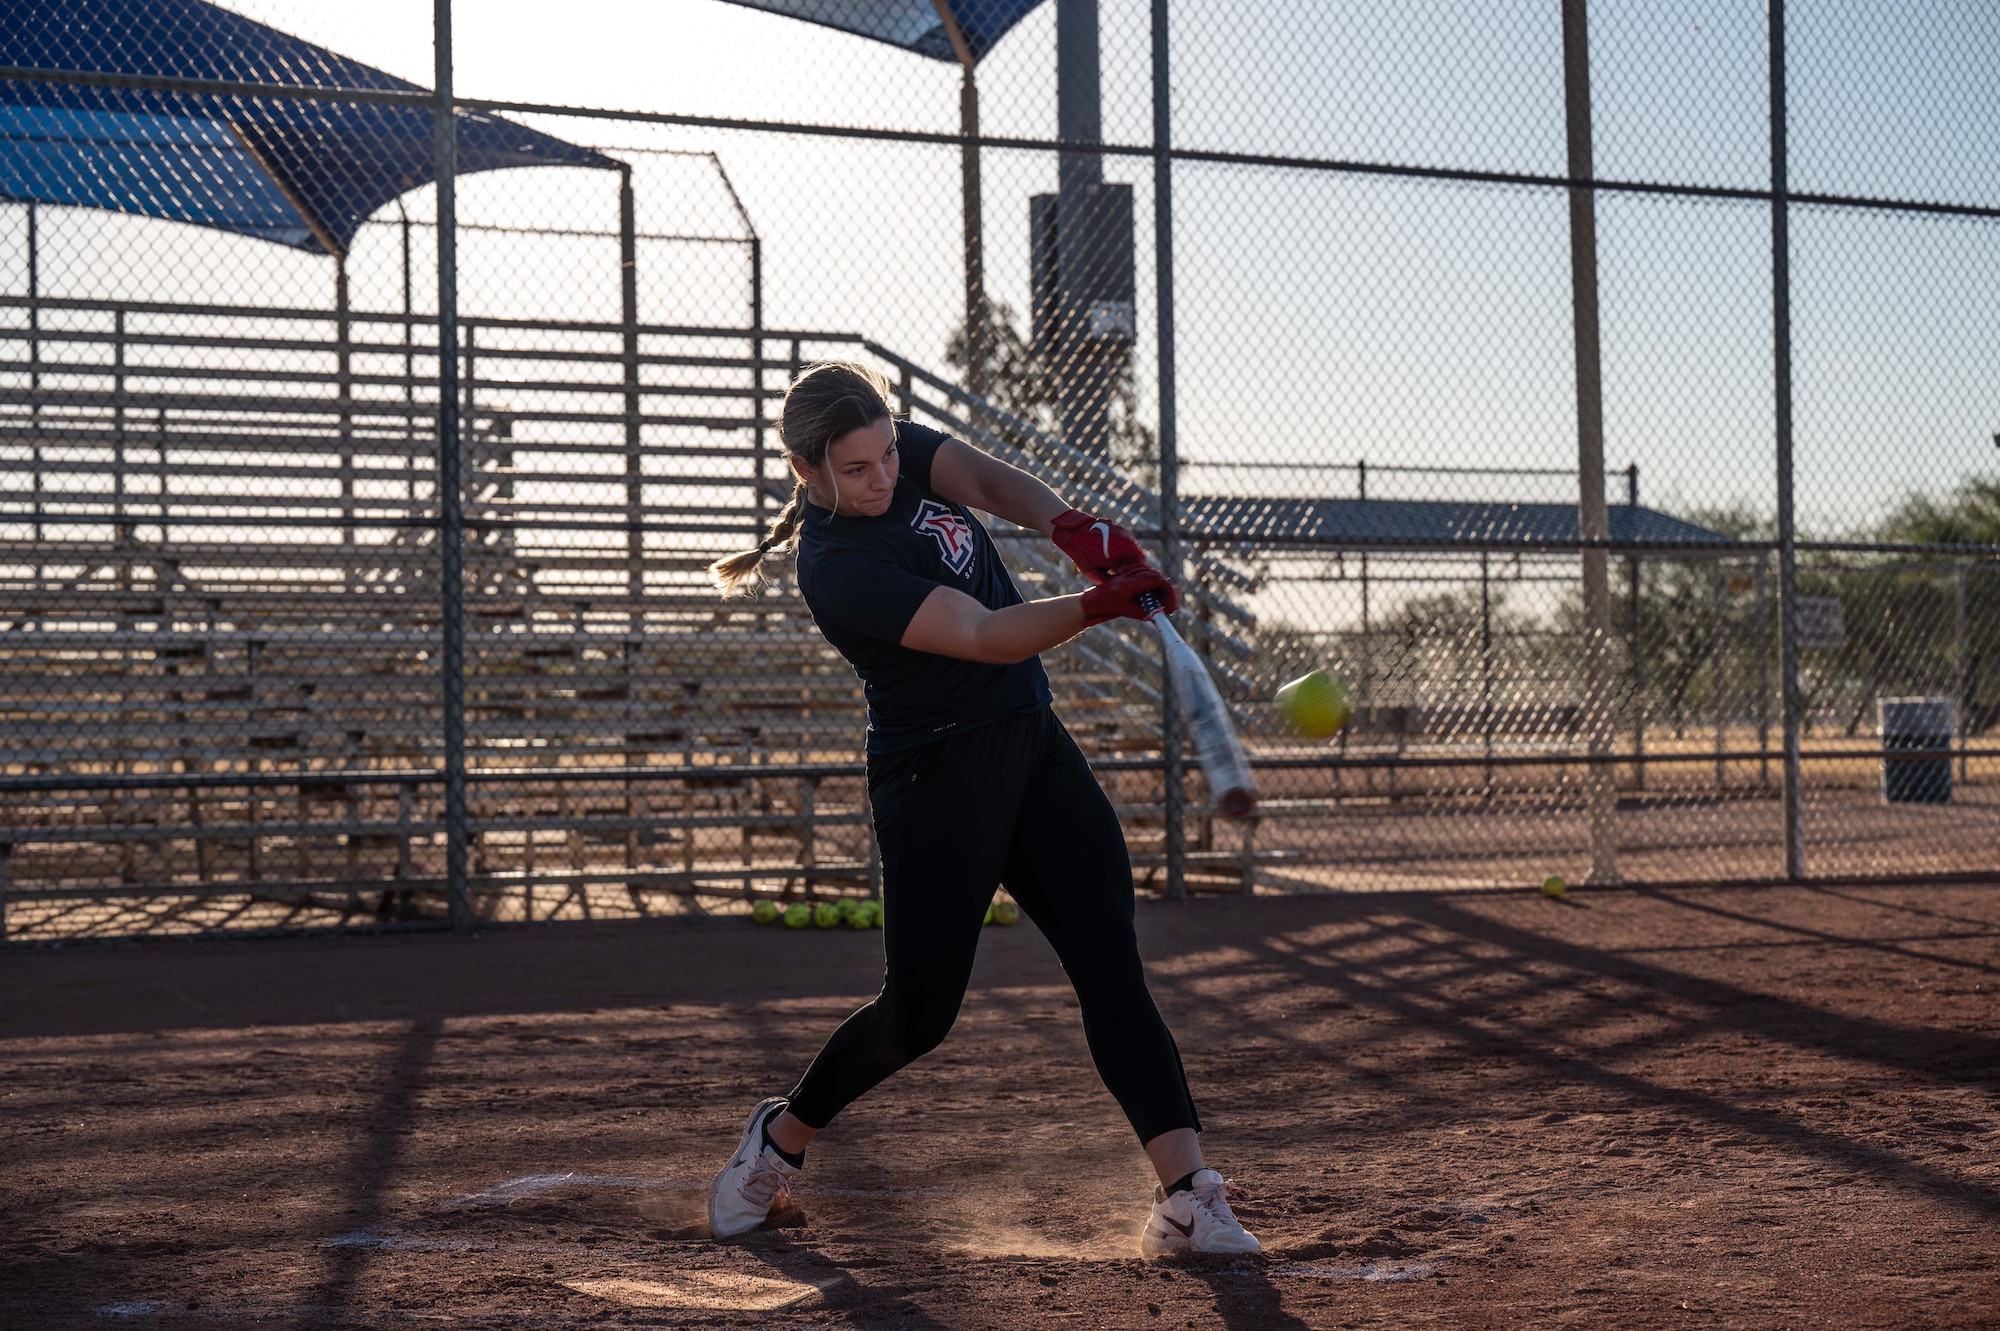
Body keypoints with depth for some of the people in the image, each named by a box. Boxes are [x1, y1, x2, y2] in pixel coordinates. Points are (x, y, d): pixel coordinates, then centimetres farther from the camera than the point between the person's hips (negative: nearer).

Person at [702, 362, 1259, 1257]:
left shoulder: (905, 450, 2)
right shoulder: (837, 567, -21)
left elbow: (988, 481, -13)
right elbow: (986, 637, -28)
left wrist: (1067, 526, -34)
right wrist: (1100, 604, -42)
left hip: (1032, 745, 7)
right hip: (939, 779, -6)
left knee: (1110, 962, -7)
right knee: (919, 1009, -2)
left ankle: (1186, 1198, -13)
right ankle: (780, 1139, 26)